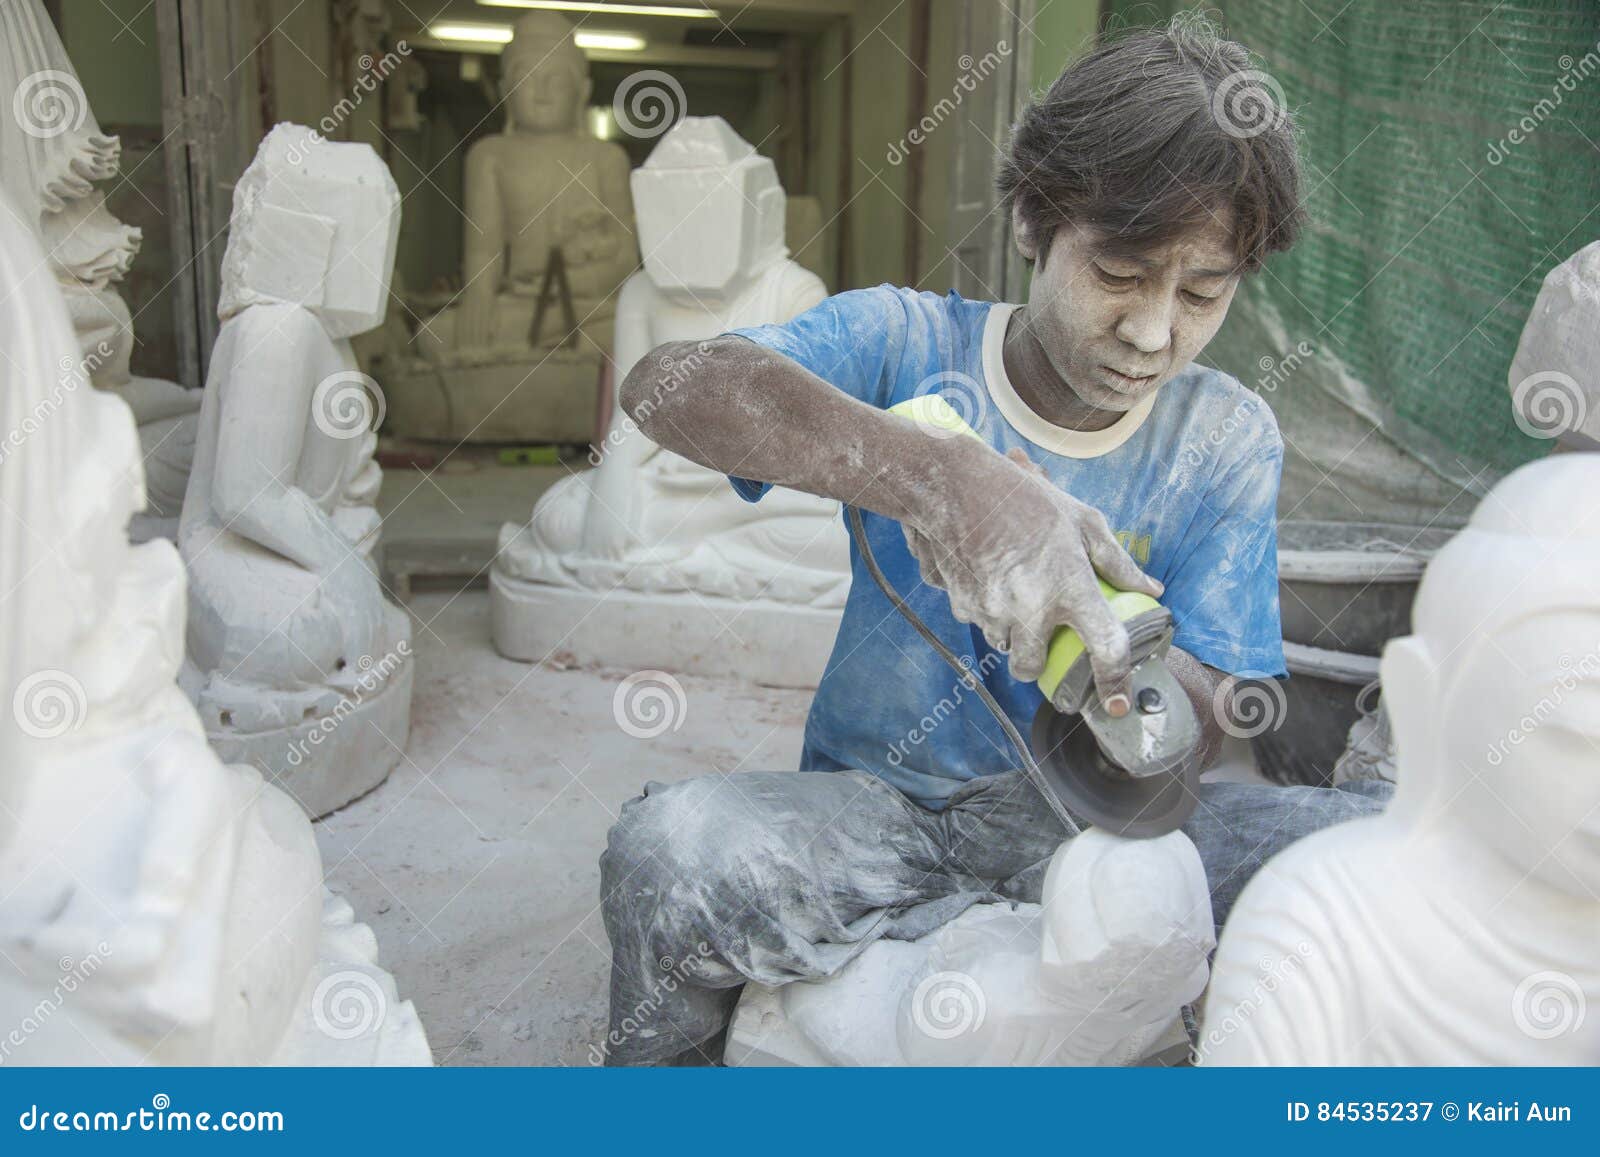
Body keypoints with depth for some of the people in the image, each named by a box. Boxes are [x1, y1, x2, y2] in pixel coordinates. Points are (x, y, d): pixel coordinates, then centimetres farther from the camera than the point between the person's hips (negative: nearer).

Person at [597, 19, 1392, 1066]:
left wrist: (1092, 627, -30)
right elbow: (666, 385, -28)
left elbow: (1205, 727, -6)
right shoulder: (911, 344, -8)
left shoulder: (1227, 442, 0)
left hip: (1093, 823, 2)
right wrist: (943, 482, -43)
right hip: (879, 811, -1)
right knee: (668, 852, -33)